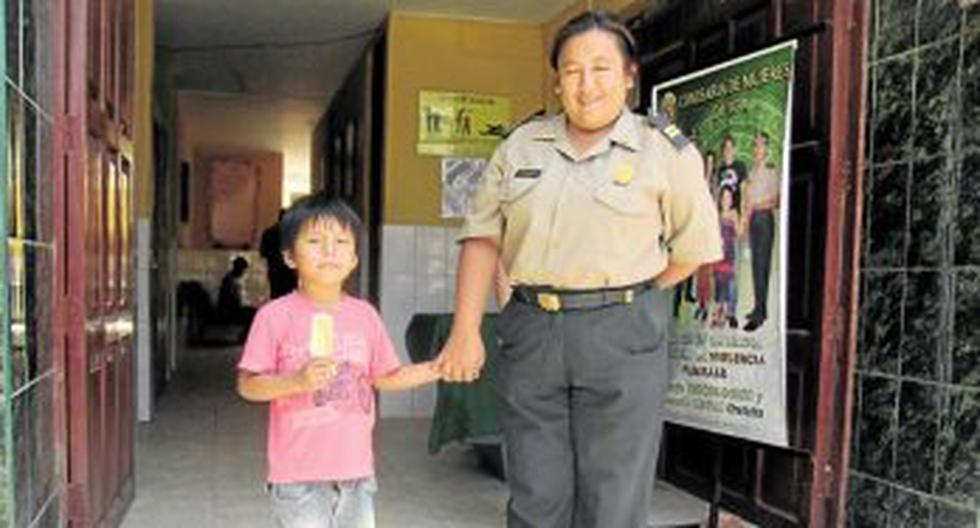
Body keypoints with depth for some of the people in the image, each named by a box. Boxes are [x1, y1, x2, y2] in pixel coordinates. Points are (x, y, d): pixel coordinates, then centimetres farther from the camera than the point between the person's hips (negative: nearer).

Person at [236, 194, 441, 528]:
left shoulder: (365, 315, 4)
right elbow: (247, 385, -7)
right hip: (299, 474, -4)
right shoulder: (276, 316, -9)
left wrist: (434, 369, 1)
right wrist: (297, 381, -23)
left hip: (356, 468, 4)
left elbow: (383, 377, 13)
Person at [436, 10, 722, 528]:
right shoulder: (521, 144, 8)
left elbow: (693, 248, 4)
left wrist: (625, 299, 5)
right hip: (529, 332, 3)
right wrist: (465, 331, -2)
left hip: (622, 336, -3)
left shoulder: (665, 149, -1)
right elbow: (483, 237, 6)